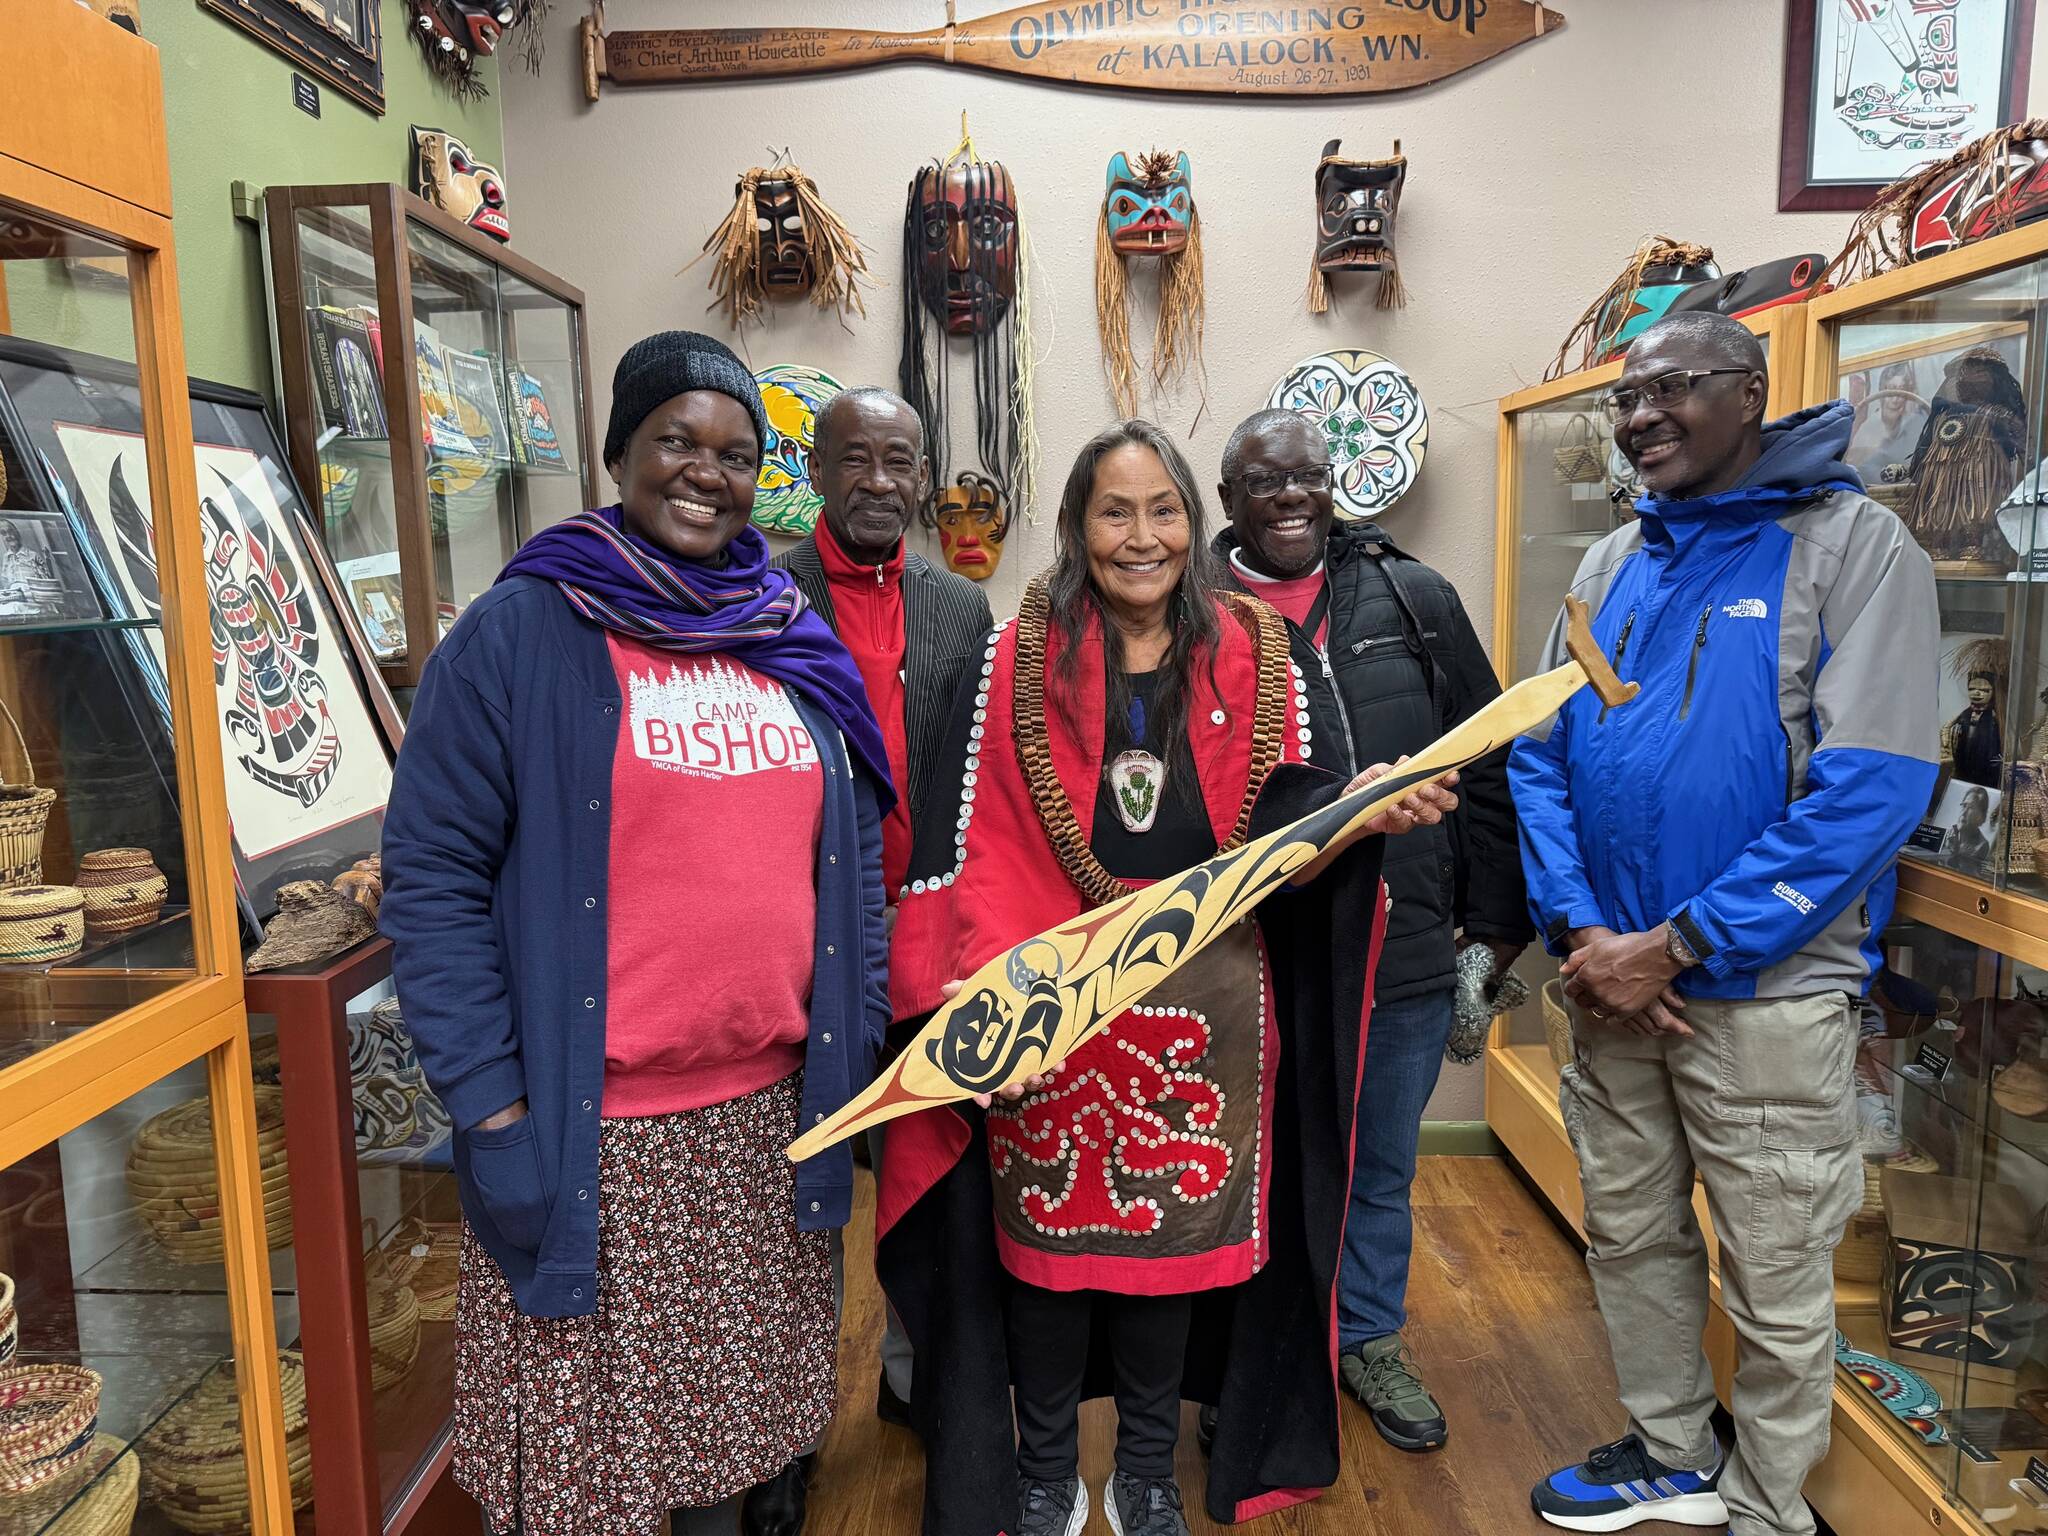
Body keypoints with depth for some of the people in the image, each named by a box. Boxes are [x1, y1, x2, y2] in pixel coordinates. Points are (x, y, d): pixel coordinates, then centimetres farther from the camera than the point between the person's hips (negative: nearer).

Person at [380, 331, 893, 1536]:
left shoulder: (796, 644, 8)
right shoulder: (521, 632, -7)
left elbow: (854, 855, 12)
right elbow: (432, 875, -9)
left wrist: (857, 1043, 7)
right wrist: (491, 1107, -12)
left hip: (774, 1117, 4)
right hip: (590, 1134, -4)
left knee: (763, 1414, 19)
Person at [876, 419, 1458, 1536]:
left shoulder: (1255, 661, 4)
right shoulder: (1015, 660, 0)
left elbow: (1284, 846, 1)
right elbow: (970, 846, -4)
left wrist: (1362, 812, -19)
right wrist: (979, 989, -16)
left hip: (1204, 1004, 2)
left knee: (1177, 1225, 9)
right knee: (1048, 1226, 7)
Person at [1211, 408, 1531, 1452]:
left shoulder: (1413, 599, 3)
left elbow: (1485, 765, 7)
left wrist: (1495, 916, 6)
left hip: (1407, 949, 3)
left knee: (1382, 1167, 20)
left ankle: (1370, 1340, 43)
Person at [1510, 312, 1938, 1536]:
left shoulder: (1851, 543, -9)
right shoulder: (1615, 564, 8)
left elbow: (1870, 788, -17)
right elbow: (1540, 754, 7)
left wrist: (1678, 946, -18)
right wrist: (1578, 933, -7)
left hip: (1767, 993, -5)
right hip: (1614, 980, 6)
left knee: (1776, 1285, 8)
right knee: (1630, 1233, 18)